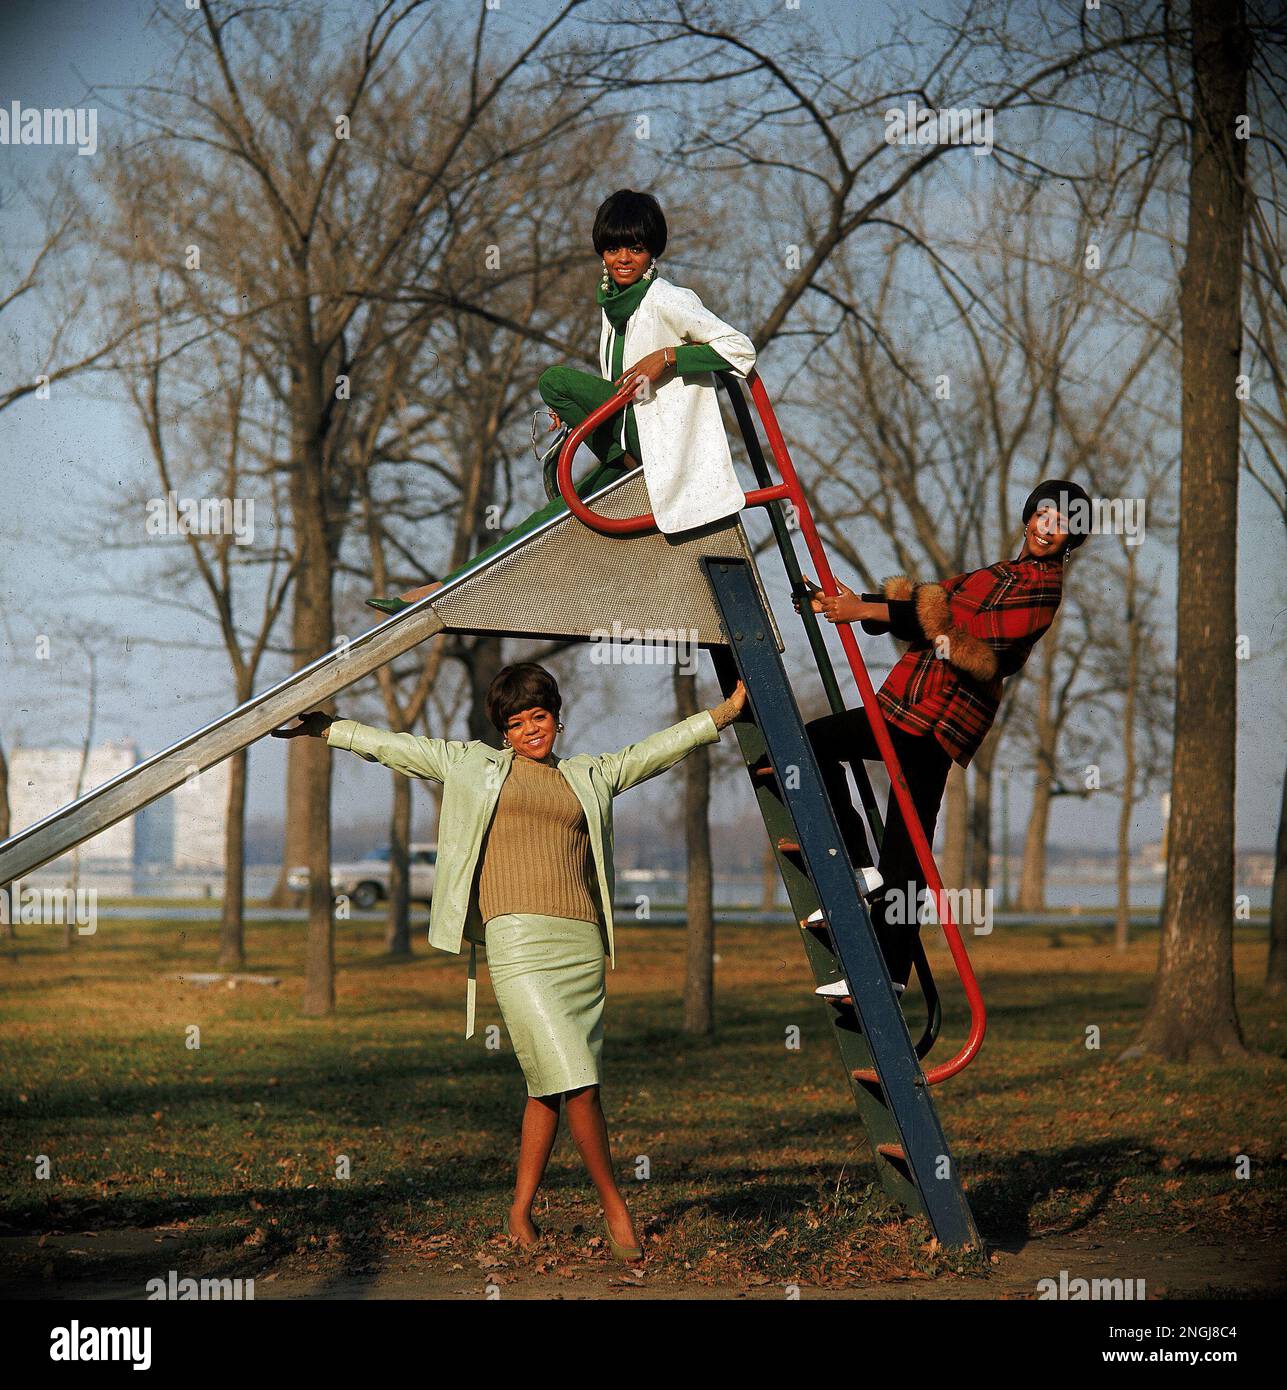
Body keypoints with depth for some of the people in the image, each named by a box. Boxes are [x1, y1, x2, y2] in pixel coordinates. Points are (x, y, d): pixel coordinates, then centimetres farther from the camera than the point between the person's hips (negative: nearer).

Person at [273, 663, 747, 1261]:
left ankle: (521, 1210, 15)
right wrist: (329, 729, 22)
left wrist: (726, 711, 20)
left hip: (582, 945, 4)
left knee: (551, 1087, 4)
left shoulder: (591, 776, 21)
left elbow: (659, 747, 23)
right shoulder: (474, 765, 15)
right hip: (518, 943, -4)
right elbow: (397, 747, 20)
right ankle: (615, 1210, -4)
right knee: (575, 1081, -13)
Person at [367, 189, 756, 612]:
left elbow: (740, 348, -14)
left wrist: (666, 356, -21)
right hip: (631, 429, 8)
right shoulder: (611, 302, 16)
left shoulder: (668, 300, -9)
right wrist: (576, 411, 5)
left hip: (663, 439, -8)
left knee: (553, 380, -20)